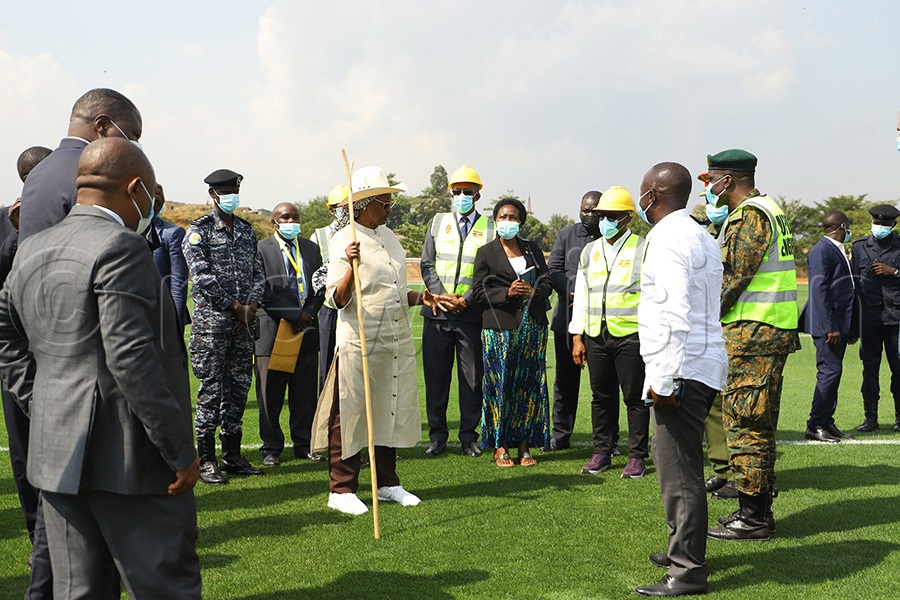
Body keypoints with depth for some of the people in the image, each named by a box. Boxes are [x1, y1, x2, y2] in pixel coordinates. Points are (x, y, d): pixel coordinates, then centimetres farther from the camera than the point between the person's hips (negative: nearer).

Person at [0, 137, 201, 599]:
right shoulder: (119, 248, -15)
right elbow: (131, 357, -21)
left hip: (55, 455, 8)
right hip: (127, 457, -8)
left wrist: (44, 408, 18)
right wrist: (181, 450, -16)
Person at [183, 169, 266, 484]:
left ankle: (233, 455, 18)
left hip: (244, 321, 5)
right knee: (211, 390, -3)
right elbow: (202, 276, -11)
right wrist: (235, 306, -12)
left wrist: (251, 306, -5)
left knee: (239, 387, 9)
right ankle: (206, 460, 4)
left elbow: (258, 272, 12)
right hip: (212, 320, -5)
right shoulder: (199, 230, -2)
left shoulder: (247, 230, 16)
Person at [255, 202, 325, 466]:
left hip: (306, 330, 4)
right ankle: (271, 447, 13)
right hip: (272, 331, -4)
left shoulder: (311, 249, 15)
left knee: (306, 393, 7)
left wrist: (308, 314, -4)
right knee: (270, 394, 2)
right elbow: (263, 292, -9)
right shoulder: (261, 249, -1)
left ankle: (304, 444, 17)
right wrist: (294, 315, -13)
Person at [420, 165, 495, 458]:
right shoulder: (438, 222, 13)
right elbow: (426, 264, 9)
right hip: (437, 313, 2)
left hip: (472, 313, -2)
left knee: (472, 377, 3)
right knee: (436, 375, 4)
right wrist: (442, 295, -5)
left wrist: (467, 299, -10)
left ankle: (469, 436, 14)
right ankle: (437, 436, 15)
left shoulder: (490, 226, 5)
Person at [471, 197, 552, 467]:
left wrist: (534, 291, -8)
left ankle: (524, 445, 9)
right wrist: (507, 293, -15)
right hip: (499, 328, -3)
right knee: (500, 385, -5)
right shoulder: (486, 252, 6)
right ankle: (500, 447, 4)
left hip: (533, 326, 3)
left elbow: (547, 283, 13)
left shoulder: (532, 249, 16)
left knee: (529, 384, 2)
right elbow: (480, 291, 0)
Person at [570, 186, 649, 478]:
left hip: (631, 335, -4)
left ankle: (636, 456, 10)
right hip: (596, 334, 5)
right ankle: (602, 453, 20)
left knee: (635, 397, 0)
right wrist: (577, 337, 10)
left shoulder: (644, 249, 0)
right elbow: (581, 296, 16)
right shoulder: (590, 251, 14)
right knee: (601, 397, 10)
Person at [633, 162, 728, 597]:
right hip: (704, 366, 11)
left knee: (678, 471, -5)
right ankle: (683, 549, 33)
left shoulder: (668, 239, -13)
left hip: (682, 371, -11)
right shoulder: (701, 236, 19)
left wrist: (665, 380, -21)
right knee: (679, 463, 20)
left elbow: (675, 317, -23)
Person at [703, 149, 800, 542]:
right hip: (773, 332, 11)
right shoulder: (768, 210, 19)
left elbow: (735, 276, -17)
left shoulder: (750, 215, -13)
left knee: (745, 424, -6)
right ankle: (758, 508, 23)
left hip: (751, 333, -11)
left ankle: (753, 518, 0)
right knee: (759, 424, 15)